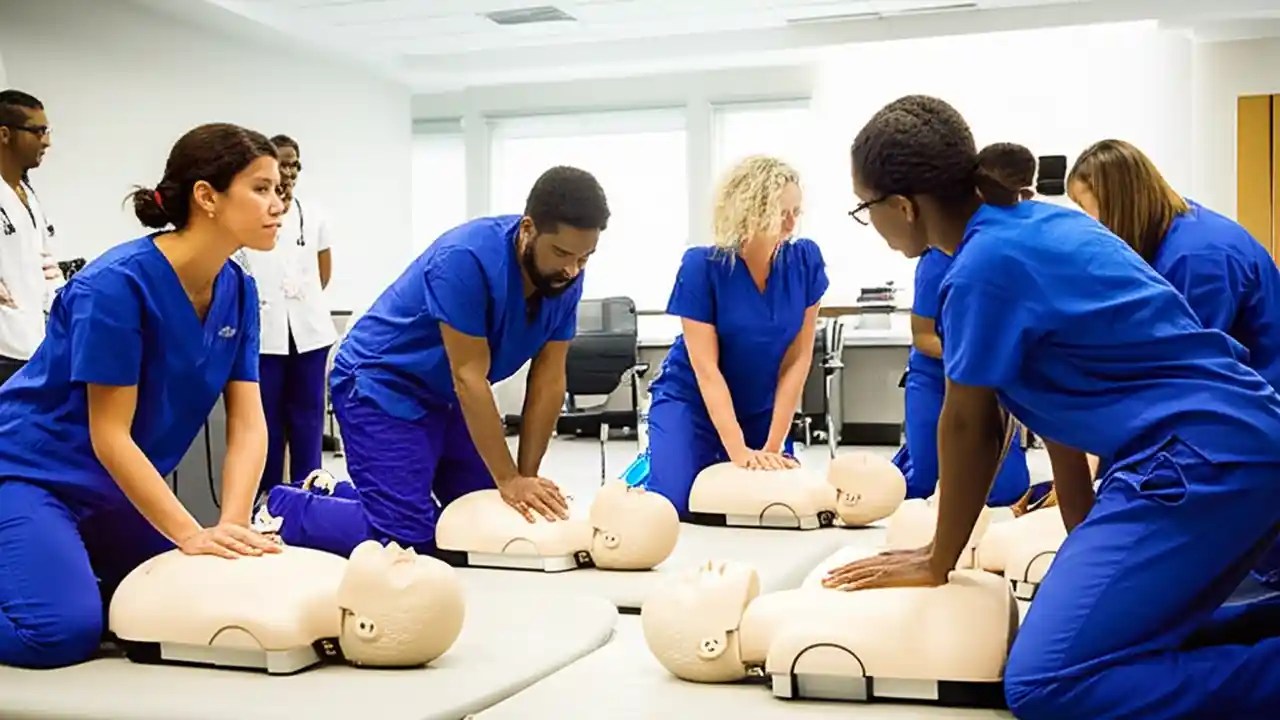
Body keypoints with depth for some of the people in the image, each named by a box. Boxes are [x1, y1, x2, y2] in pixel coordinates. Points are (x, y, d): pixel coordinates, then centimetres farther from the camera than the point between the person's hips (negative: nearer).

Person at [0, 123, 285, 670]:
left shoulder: (237, 291, -4)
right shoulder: (119, 283, -24)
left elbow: (248, 424, -7)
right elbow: (109, 436, -23)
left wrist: (231, 527, -21)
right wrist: (191, 535, -26)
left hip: (118, 487, 8)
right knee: (65, 631, -24)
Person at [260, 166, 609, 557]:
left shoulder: (565, 277, -9)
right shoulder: (468, 257, -30)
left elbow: (548, 381, -6)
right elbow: (470, 377, -28)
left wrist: (526, 475, -10)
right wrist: (509, 480, -25)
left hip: (447, 398, 8)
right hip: (383, 386, -8)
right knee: (404, 537, -16)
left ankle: (335, 493, 22)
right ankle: (285, 508, 9)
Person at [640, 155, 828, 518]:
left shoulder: (805, 260, -13)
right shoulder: (701, 266, -21)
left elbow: (797, 361, -11)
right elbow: (706, 369, -21)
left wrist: (773, 447, -15)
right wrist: (739, 451, -28)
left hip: (762, 407, 4)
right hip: (692, 400, -3)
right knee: (674, 503, -20)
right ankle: (647, 468, 14)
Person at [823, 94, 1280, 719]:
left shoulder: (987, 264, -15)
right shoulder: (1033, 222, 13)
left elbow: (969, 426, -5)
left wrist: (936, 562, 9)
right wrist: (1083, 535, 23)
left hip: (1202, 458, -10)